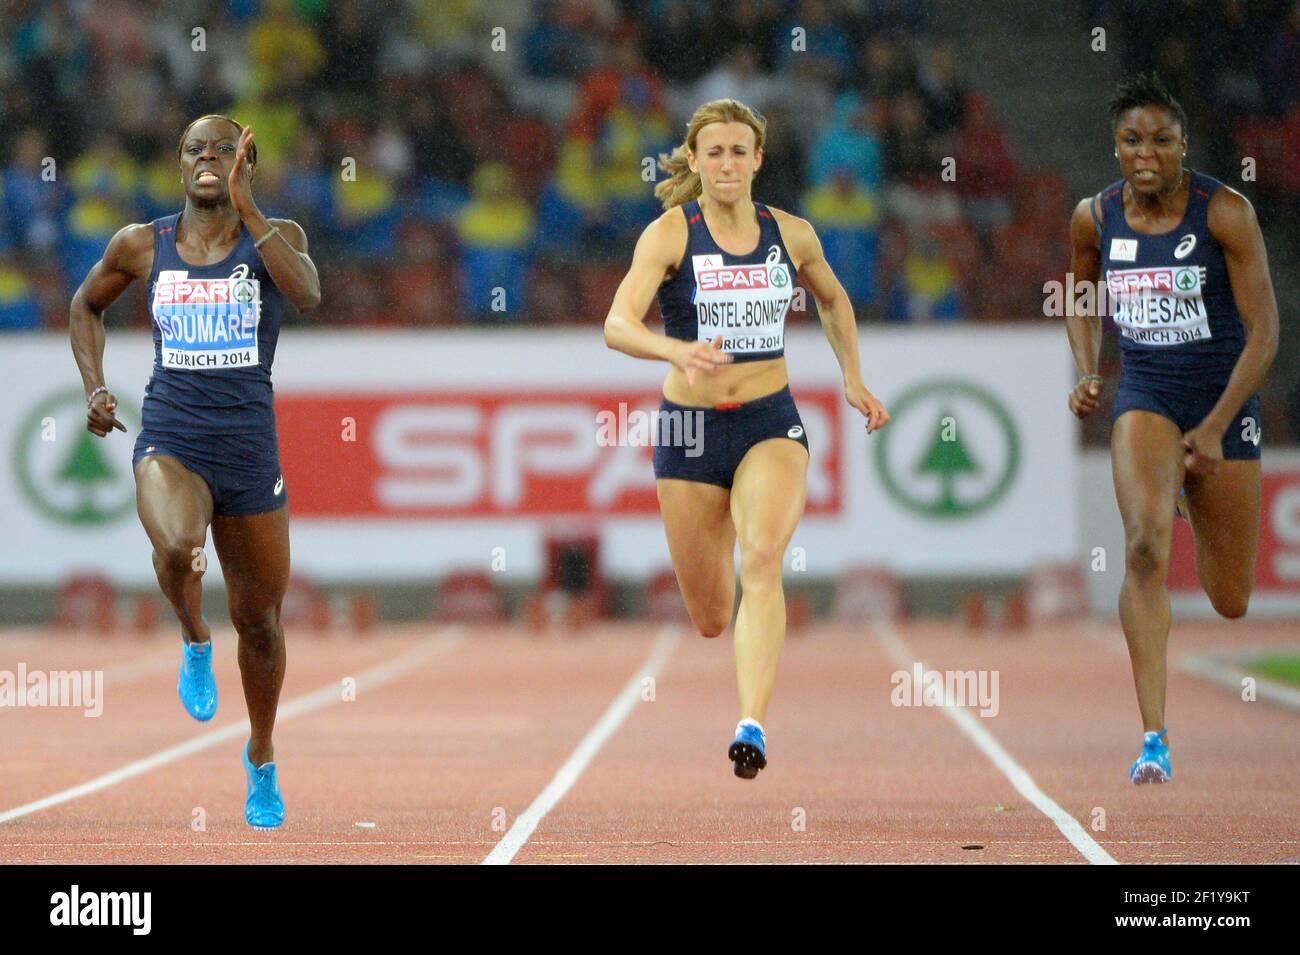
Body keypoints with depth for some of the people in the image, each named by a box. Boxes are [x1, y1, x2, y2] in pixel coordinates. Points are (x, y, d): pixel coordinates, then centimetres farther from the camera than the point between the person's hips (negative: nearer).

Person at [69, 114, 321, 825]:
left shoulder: (274, 236, -1)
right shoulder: (141, 246, 4)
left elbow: (308, 294, -22)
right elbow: (87, 304, 22)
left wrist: (245, 207, -23)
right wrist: (94, 388, 9)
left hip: (250, 447, 1)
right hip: (170, 439, -1)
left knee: (260, 621, 11)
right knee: (177, 546, -35)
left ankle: (261, 760, 35)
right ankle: (194, 644, -2)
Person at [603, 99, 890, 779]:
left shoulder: (792, 235, 3)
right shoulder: (669, 234, -8)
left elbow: (834, 300, 25)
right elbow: (618, 326, -22)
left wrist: (853, 379, 17)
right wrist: (677, 351, -40)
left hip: (772, 424, 1)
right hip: (690, 429, -1)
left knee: (762, 558, -28)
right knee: (710, 619, 7)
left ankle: (752, 726, -37)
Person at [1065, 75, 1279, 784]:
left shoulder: (1226, 212, -14)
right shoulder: (1095, 218, -3)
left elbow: (1264, 329, -14)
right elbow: (1082, 298, 19)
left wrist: (1214, 429, -20)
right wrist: (1086, 374, 0)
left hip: (1223, 398, -1)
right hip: (1144, 395, 1)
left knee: (1231, 601, 10)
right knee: (1145, 546, -27)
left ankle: (1202, 508, 50)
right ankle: (1154, 738, -22)